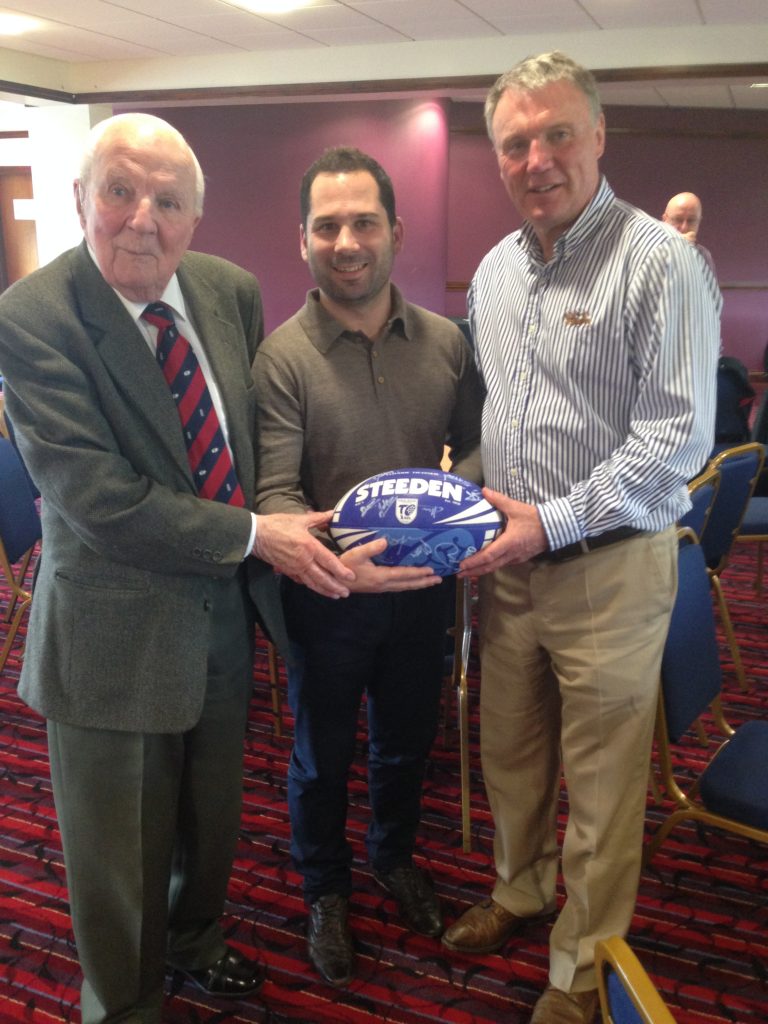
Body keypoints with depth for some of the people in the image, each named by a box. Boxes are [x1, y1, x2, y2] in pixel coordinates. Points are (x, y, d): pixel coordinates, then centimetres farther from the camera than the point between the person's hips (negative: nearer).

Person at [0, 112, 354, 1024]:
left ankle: (193, 940, 55)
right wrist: (255, 536, -22)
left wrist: (286, 516, -2)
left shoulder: (231, 291, -1)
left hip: (226, 608, 6)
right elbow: (97, 495, -24)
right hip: (119, 629, -5)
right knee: (120, 845, 14)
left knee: (213, 812, 25)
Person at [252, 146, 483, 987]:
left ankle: (395, 854, 54)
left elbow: (478, 444, 6)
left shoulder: (445, 342, -5)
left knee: (407, 740, 24)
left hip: (423, 587, 3)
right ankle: (325, 891, 45)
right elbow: (274, 492, -21)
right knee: (322, 755, 18)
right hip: (326, 595, -3)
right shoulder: (282, 357, -16)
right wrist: (332, 558, -39)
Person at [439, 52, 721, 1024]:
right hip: (508, 557, 6)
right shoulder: (494, 270, 9)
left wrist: (554, 524, -18)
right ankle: (521, 889, 46)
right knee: (508, 751, 20)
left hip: (610, 566, -6)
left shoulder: (659, 263, -12)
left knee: (601, 781, 8)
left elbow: (679, 435, -16)